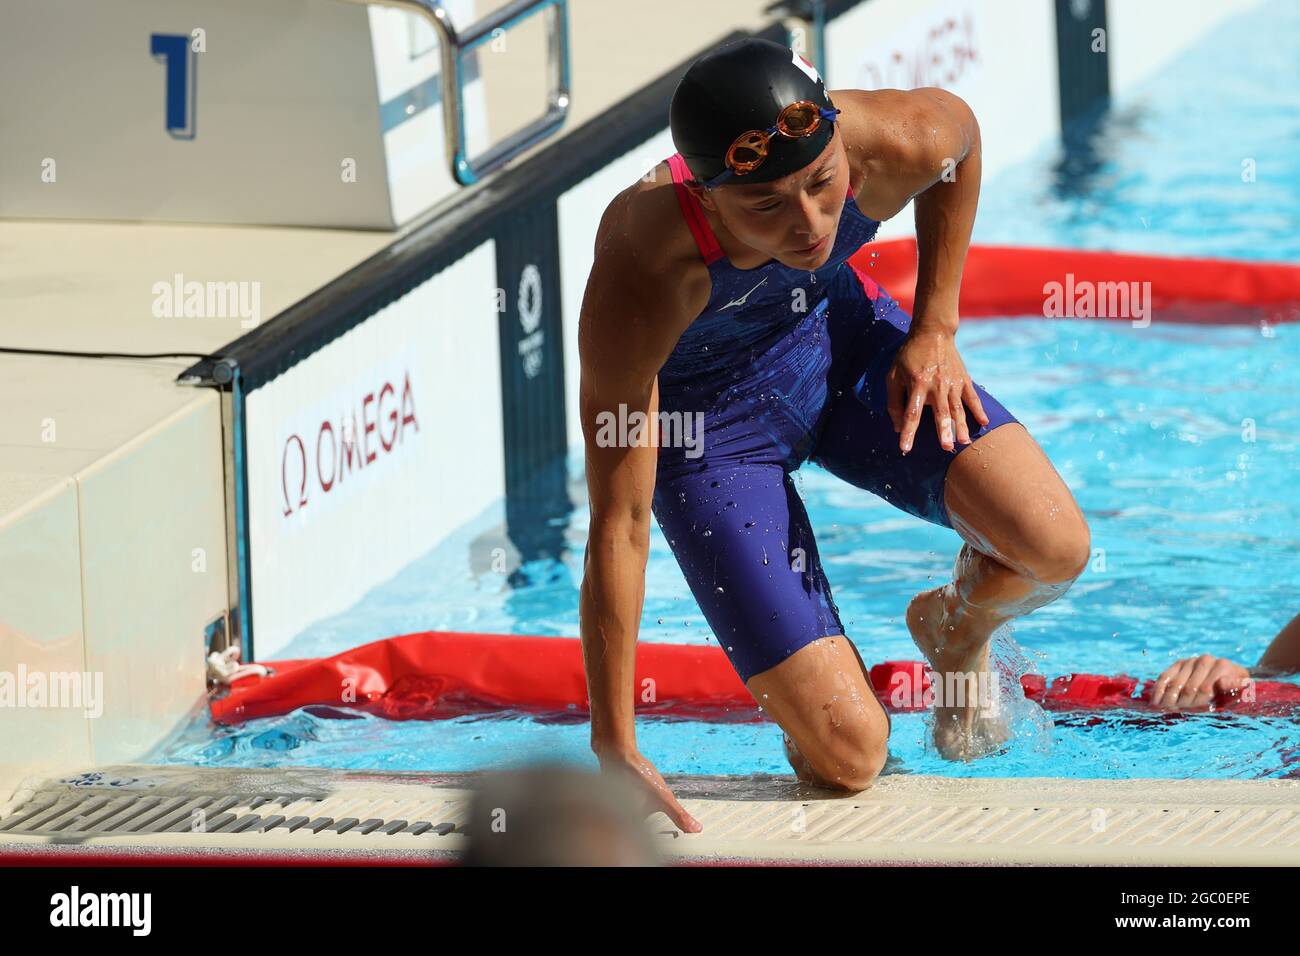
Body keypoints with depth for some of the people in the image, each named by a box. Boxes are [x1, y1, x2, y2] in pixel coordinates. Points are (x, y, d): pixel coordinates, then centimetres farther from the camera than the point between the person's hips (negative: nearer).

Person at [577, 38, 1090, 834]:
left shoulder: (892, 146, -31)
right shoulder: (639, 280, -39)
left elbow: (958, 129, -2)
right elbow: (618, 527, -31)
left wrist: (935, 330, -5)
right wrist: (615, 752, -27)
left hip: (837, 336, 4)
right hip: (705, 418, -3)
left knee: (1055, 550, -17)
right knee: (849, 757, -13)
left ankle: (958, 631, 18)